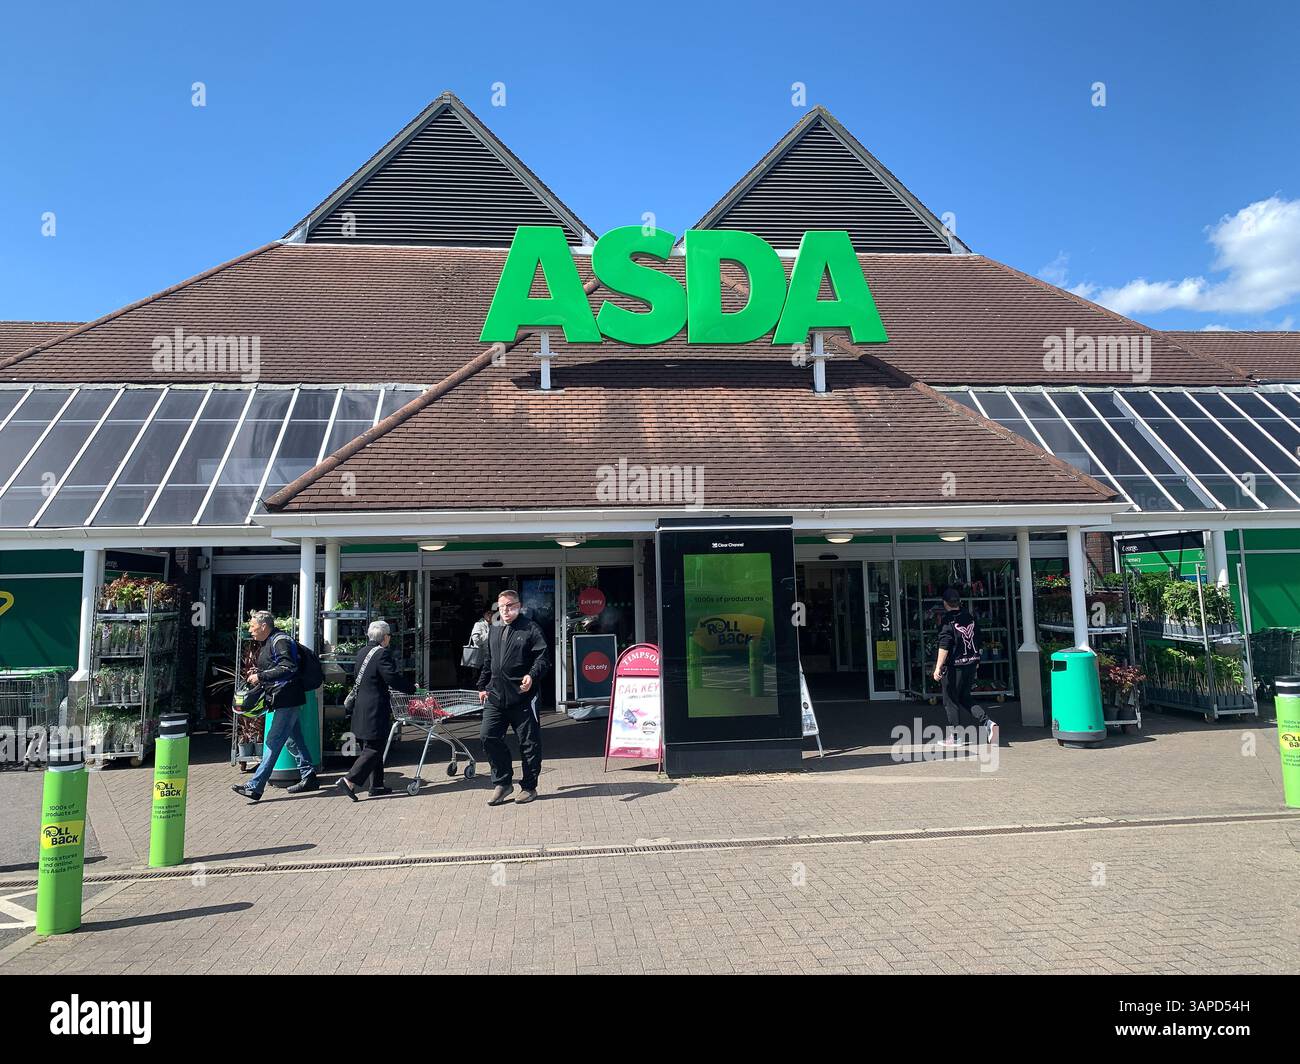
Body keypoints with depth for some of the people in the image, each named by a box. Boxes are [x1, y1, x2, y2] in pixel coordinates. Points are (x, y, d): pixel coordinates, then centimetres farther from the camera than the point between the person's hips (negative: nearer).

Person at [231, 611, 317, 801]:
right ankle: (308, 777, 23)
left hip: (287, 701, -11)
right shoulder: (267, 643, 18)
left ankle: (255, 787, -10)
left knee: (273, 742, -9)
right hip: (287, 701, 11)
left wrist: (261, 676, -23)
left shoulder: (280, 641, -14)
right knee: (293, 739, 15)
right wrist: (257, 672, 12)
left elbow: (288, 668, -26)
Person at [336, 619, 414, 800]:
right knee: (374, 749, -4)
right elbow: (393, 678, -18)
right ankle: (349, 780, -12)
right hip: (376, 709, -9)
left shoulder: (362, 652, 11)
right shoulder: (382, 653, -15)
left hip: (361, 708, 9)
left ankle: (376, 785, 20)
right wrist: (412, 689, -3)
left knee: (372, 748, 15)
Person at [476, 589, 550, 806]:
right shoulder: (494, 630, 17)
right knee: (488, 736, -1)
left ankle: (529, 787, 17)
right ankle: (502, 782, 14)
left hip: (523, 696, -5)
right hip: (495, 696, 6)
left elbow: (542, 658, -9)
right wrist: (482, 686, 21)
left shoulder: (530, 629, -3)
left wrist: (532, 676, -25)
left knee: (529, 742, 2)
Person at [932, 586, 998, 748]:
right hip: (971, 663, 7)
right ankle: (987, 722, 2)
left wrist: (938, 668, -18)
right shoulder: (970, 616, 5)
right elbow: (977, 640, 16)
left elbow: (944, 647, -20)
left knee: (951, 701, 6)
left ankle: (954, 737, 12)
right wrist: (976, 661, 27)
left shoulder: (947, 621, -16)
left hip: (954, 667, -7)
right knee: (965, 698, 20)